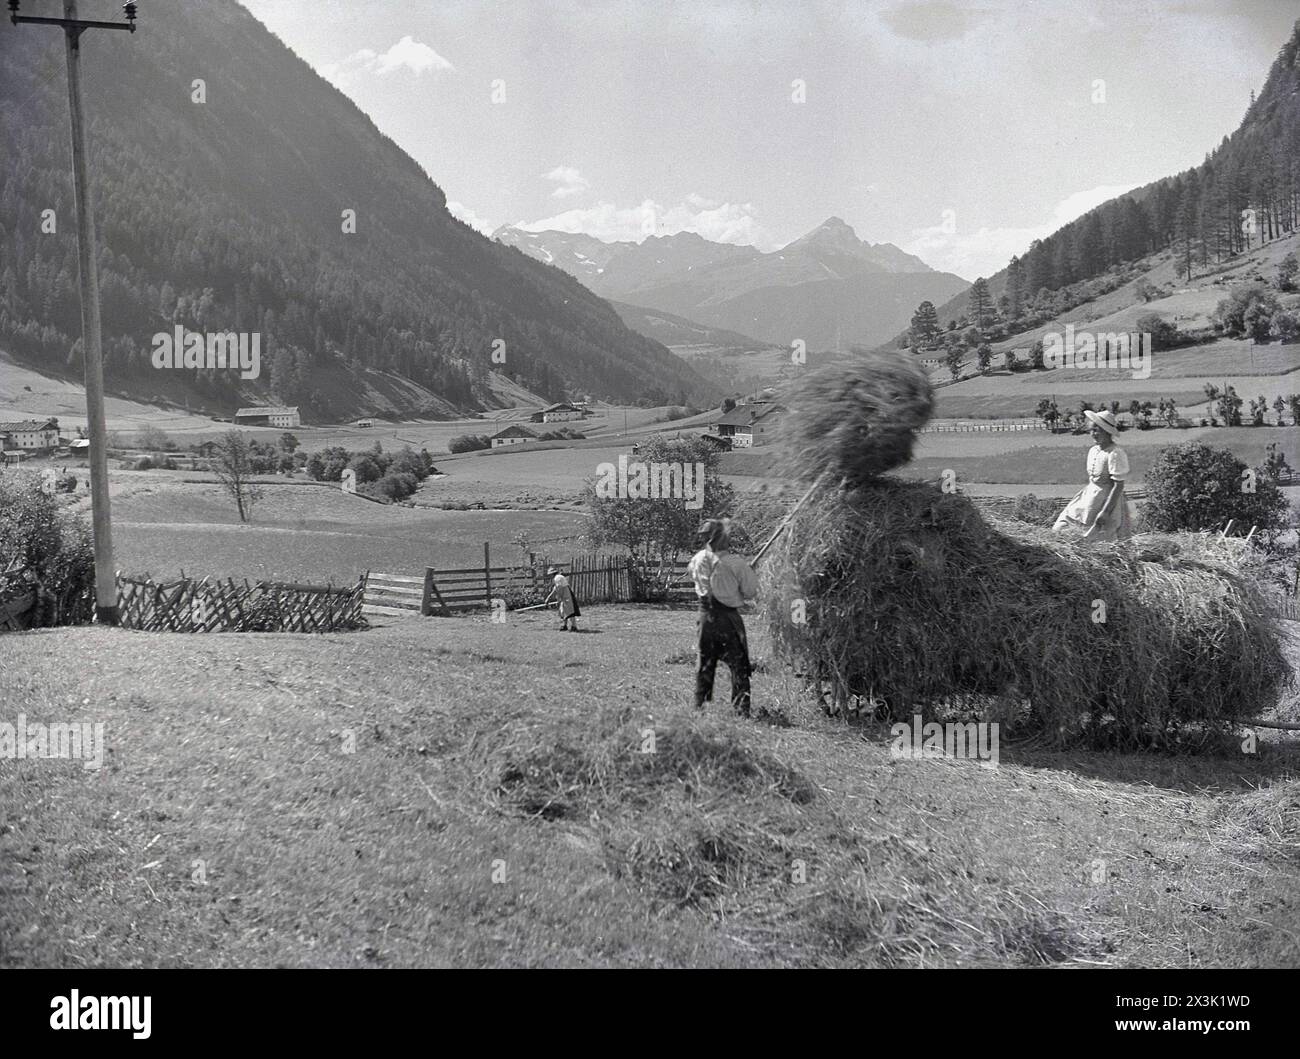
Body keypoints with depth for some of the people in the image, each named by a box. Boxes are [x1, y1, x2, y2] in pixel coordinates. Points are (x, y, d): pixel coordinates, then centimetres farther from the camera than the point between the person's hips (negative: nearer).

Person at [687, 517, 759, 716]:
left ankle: (699, 706, 20)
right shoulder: (735, 563, -16)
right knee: (738, 665, 3)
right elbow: (750, 592, -10)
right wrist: (749, 572, 8)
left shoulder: (697, 560, -3)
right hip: (728, 618, -4)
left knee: (705, 663, 16)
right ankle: (741, 710, 0)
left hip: (706, 615, 4)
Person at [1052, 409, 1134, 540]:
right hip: (1089, 499, 8)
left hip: (1107, 502, -8)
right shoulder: (1093, 450, 7)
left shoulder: (1115, 454, -18)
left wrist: (1106, 512, -22)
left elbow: (1118, 486, -19)